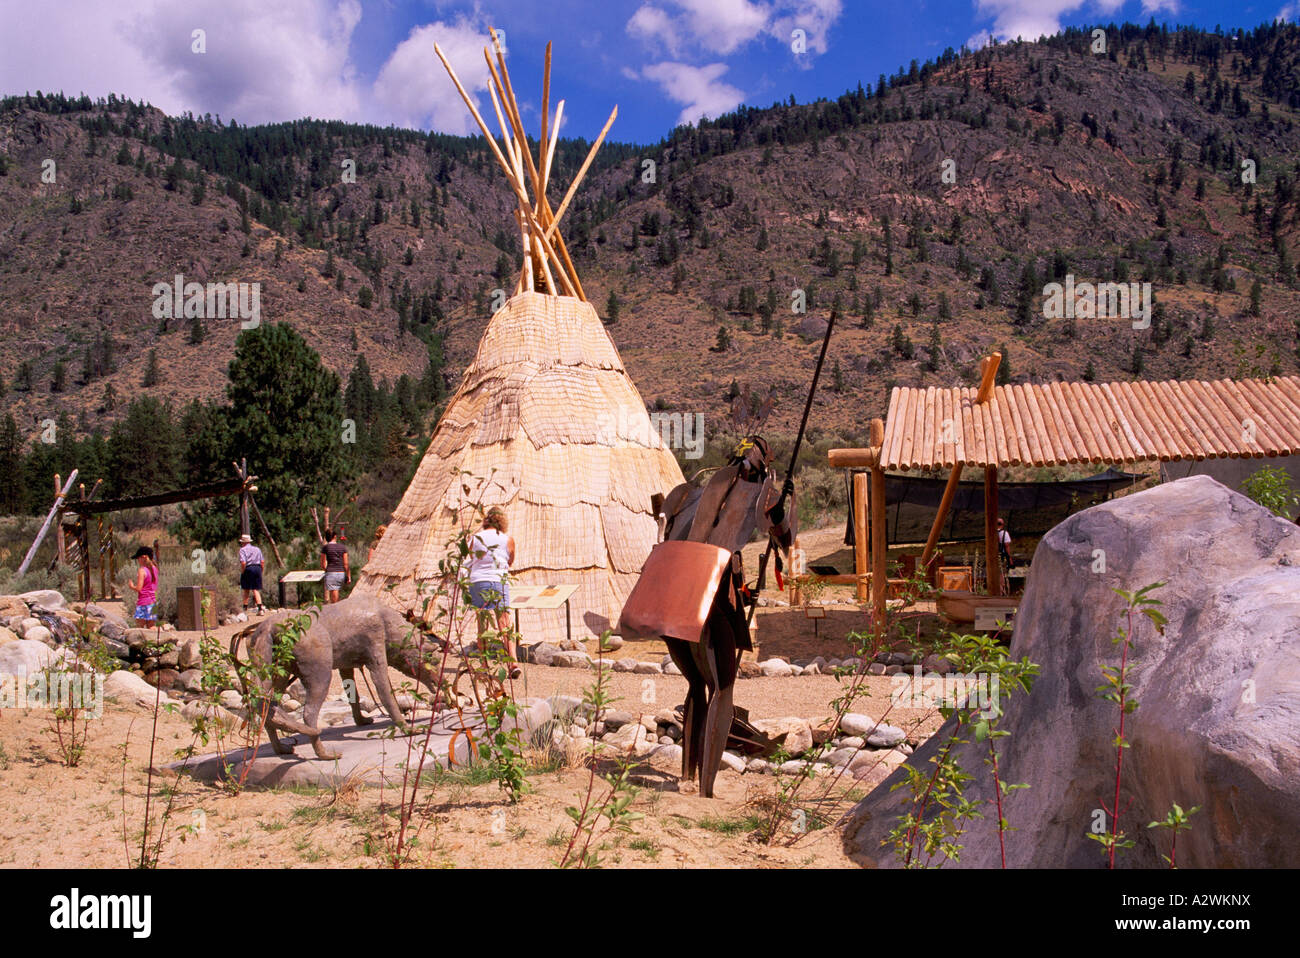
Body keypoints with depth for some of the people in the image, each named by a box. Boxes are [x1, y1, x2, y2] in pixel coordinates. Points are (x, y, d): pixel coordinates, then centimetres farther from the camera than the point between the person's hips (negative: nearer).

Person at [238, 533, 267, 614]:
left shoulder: (243, 550, -3)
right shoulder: (257, 549, 14)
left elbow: (243, 563, -15)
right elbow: (262, 561, 9)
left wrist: (242, 572, -5)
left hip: (248, 569, -4)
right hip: (257, 568, 4)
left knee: (246, 590, 9)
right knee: (256, 590, 4)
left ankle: (245, 608, 14)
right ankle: (260, 608, -11)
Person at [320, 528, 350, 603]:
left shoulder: (325, 547, -3)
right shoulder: (343, 547, 4)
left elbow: (323, 564, 0)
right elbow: (346, 564, 2)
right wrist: (349, 576, 7)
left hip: (331, 573, -3)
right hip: (341, 573, 3)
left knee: (334, 595, -2)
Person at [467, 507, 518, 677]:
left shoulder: (475, 538, 6)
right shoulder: (508, 539, 5)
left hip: (477, 582, 1)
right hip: (499, 582, -1)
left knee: (482, 624, 11)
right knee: (505, 625, -4)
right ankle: (513, 662, -20)